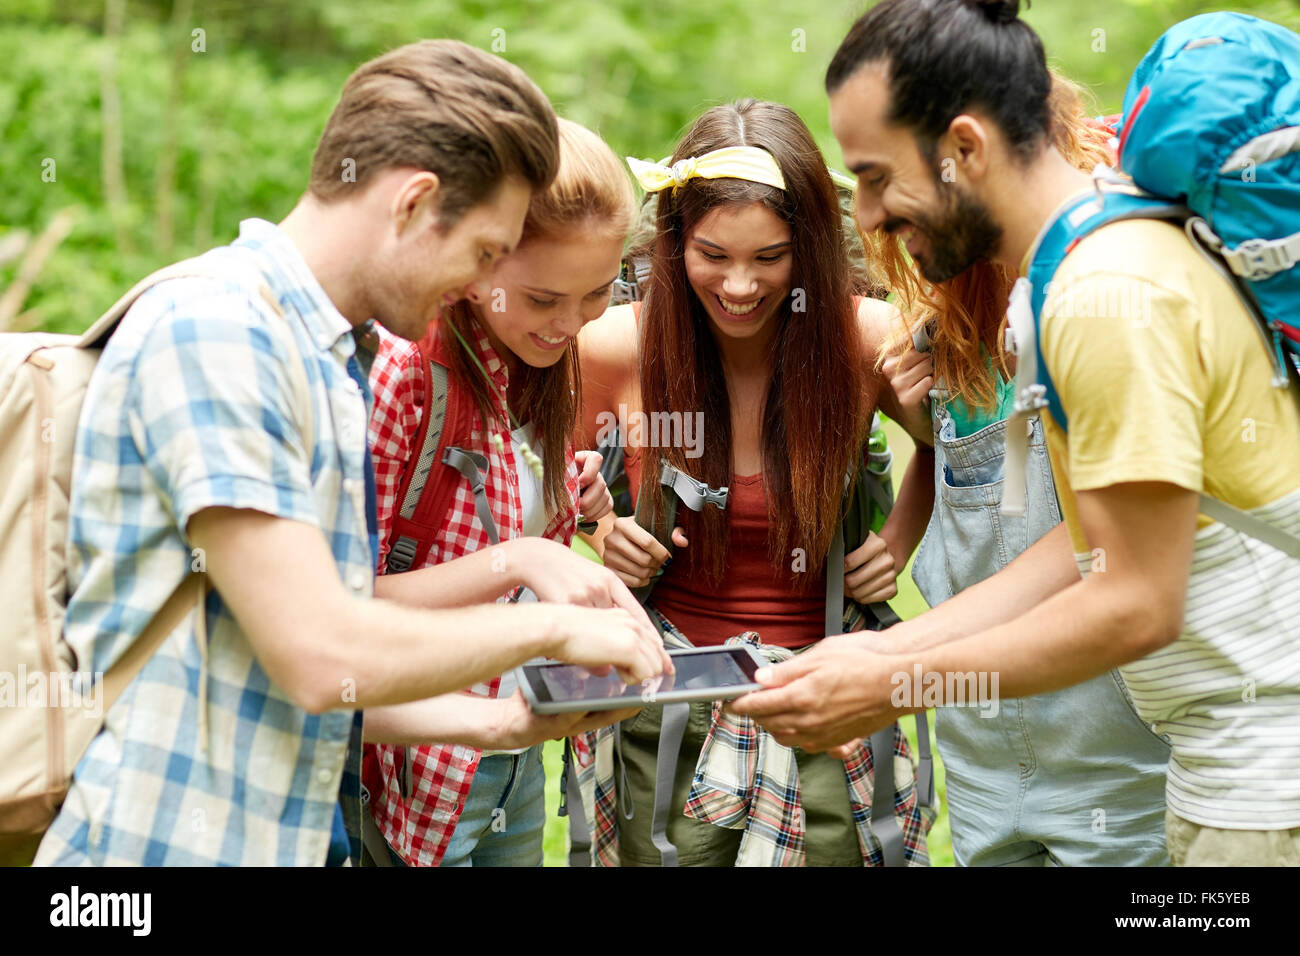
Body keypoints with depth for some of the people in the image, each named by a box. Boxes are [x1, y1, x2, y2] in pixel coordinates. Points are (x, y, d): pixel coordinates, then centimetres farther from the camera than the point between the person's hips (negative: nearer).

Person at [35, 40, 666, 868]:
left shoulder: (331, 360, 12)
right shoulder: (213, 331, -18)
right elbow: (322, 653, -23)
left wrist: (516, 563, 7)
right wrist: (550, 626, -12)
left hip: (306, 831, 9)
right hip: (176, 839, -9)